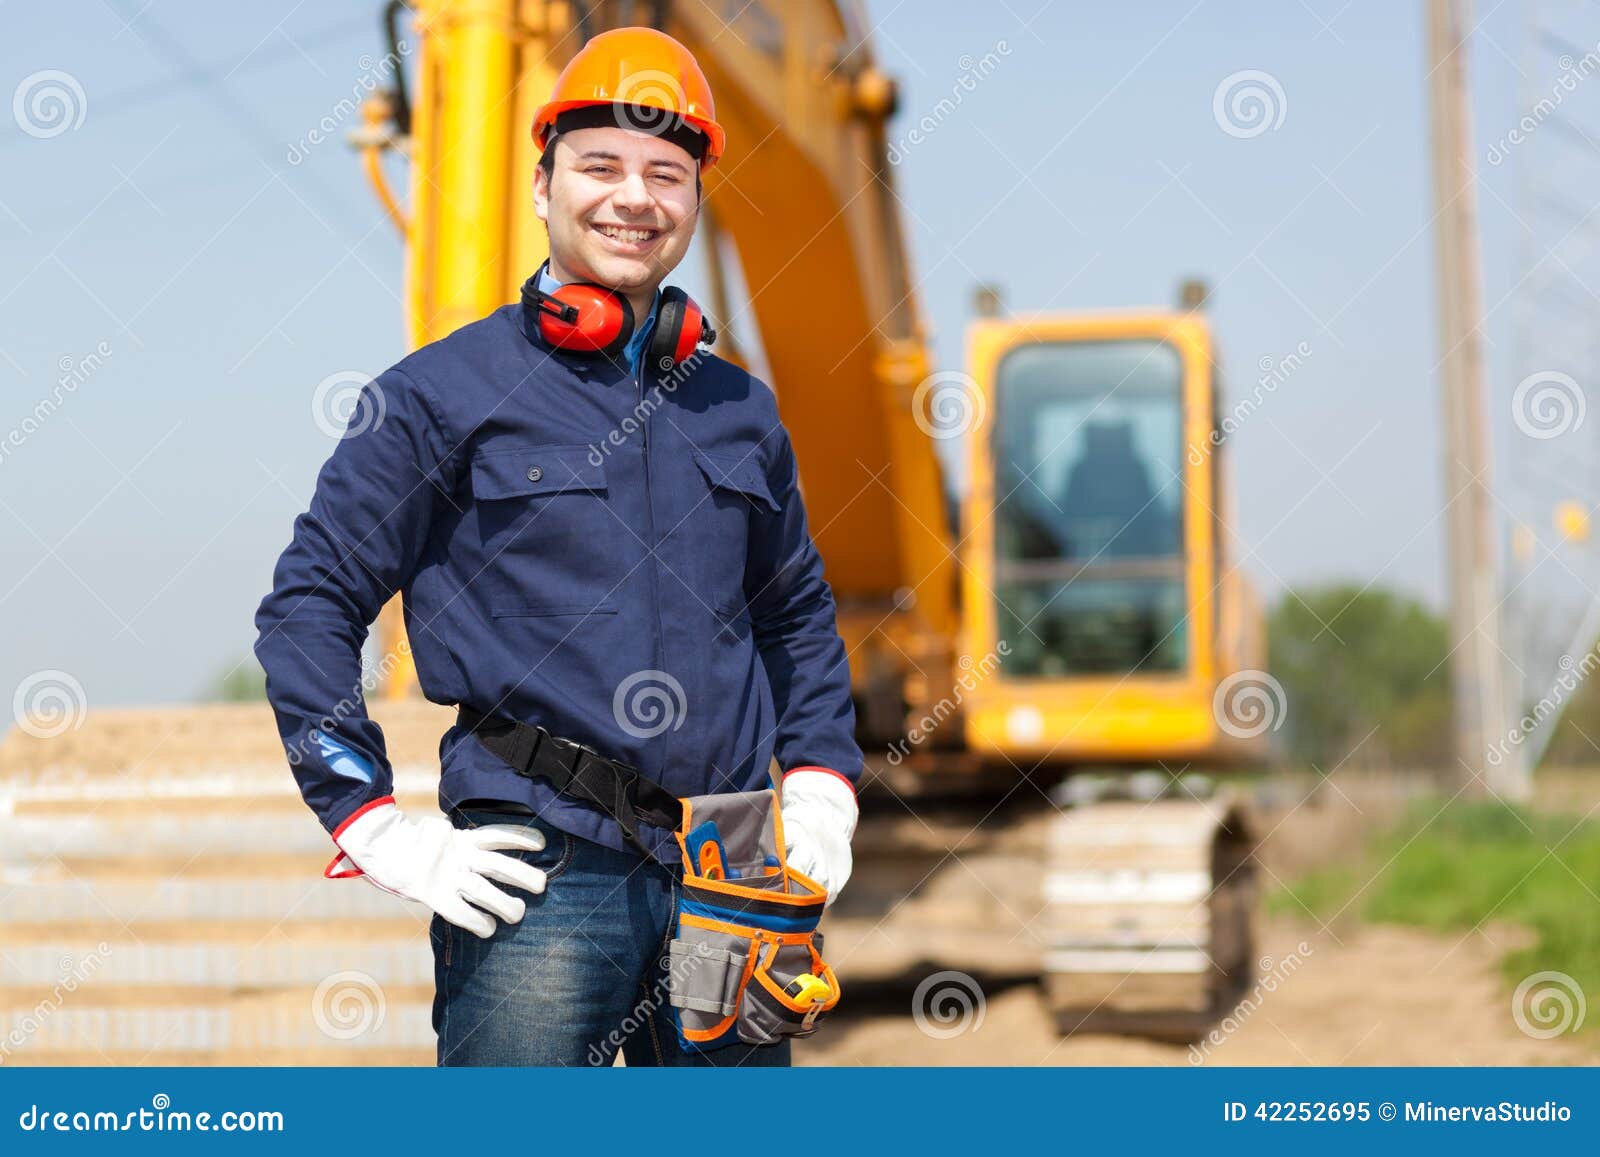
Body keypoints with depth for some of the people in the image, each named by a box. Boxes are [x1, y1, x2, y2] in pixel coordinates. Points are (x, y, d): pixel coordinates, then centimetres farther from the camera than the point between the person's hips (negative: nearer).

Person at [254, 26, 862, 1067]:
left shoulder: (740, 410, 14)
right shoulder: (446, 393, 0)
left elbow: (798, 610, 27)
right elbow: (310, 605, 0)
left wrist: (822, 787, 14)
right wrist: (378, 831, -7)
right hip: (540, 869, -5)